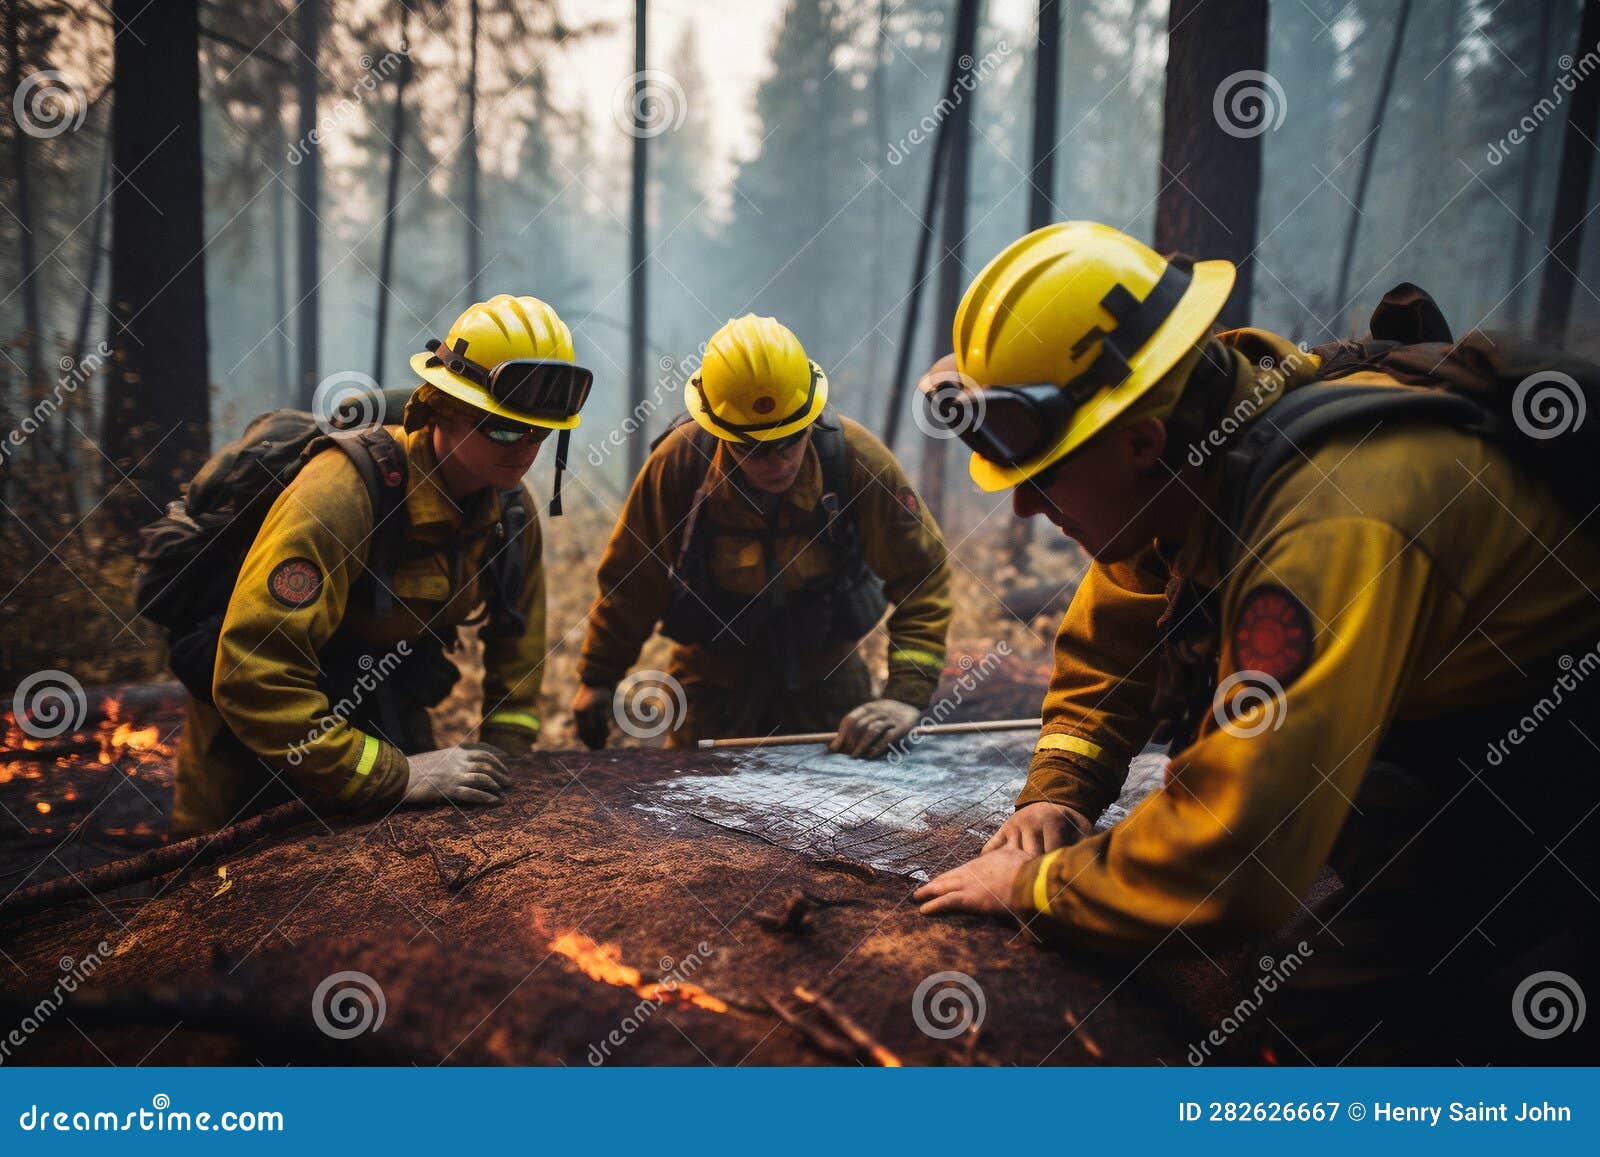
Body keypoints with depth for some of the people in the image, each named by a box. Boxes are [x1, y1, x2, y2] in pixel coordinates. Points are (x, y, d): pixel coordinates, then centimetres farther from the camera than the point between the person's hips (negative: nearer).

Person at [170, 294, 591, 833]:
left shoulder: (513, 509, -10)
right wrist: (395, 775, -38)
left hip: (388, 720, 6)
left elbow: (518, 641, 8)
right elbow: (252, 676, -38)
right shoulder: (342, 492, -33)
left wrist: (501, 754, -2)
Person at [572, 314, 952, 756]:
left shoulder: (856, 458, -23)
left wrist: (906, 695, -28)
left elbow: (922, 573, -18)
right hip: (712, 678, 0)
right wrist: (597, 679, 1)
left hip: (824, 672, 1)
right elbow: (630, 578, -8)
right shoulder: (678, 462, -22)